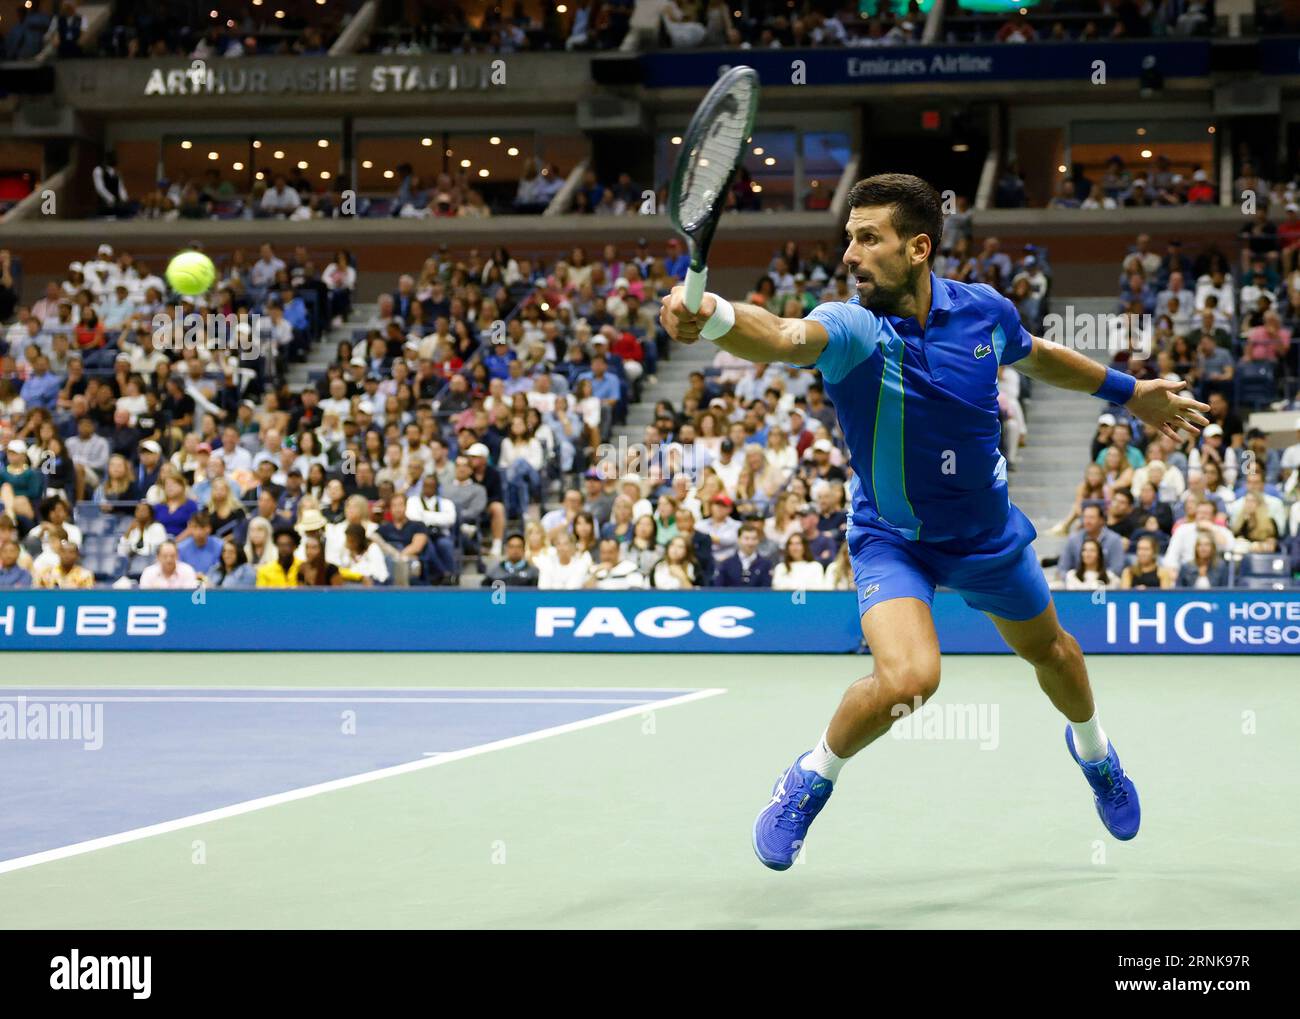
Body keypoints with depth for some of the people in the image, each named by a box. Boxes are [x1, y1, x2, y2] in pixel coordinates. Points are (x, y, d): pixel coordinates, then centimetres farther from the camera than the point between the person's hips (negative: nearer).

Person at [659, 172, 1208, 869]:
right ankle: (812, 778, 0)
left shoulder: (984, 311, -15)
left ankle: (1091, 748, 60)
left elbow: (1037, 357, 9)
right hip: (892, 540, -4)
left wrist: (1128, 391, 20)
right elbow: (782, 338, -53)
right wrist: (714, 317, -74)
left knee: (1047, 649, 26)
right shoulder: (851, 328, -28)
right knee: (907, 676, -29)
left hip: (989, 534, 4)